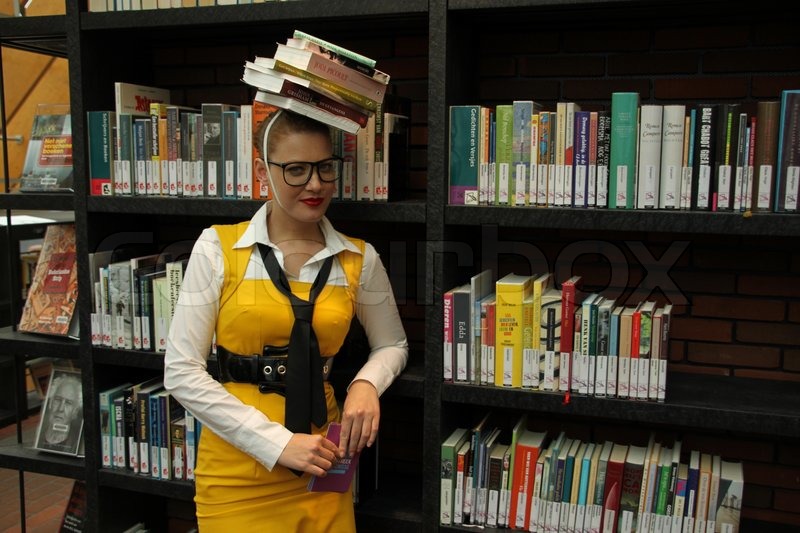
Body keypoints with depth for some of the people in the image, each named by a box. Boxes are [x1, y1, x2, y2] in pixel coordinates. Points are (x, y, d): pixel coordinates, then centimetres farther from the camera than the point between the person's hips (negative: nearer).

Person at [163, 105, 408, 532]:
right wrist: (276, 443, -16)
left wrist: (366, 383, -9)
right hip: (237, 467, -2)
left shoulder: (359, 259, -2)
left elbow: (392, 345, 13)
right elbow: (181, 372, -10)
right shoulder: (218, 247, -8)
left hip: (320, 467, 2)